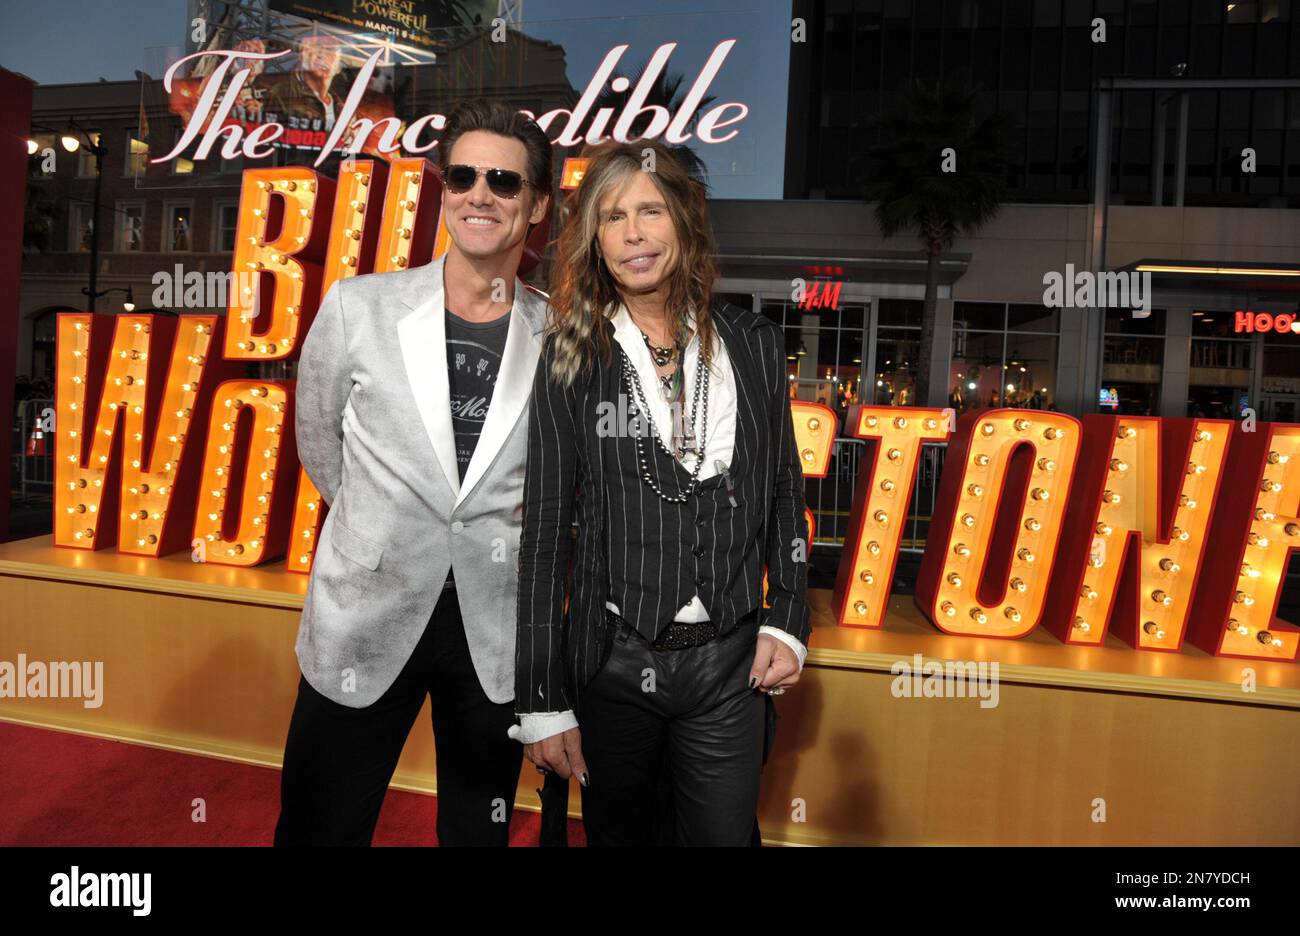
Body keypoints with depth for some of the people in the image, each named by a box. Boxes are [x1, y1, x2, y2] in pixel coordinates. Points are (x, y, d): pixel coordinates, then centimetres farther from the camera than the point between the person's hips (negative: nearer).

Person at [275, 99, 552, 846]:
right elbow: (319, 441, 11)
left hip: (499, 634, 1)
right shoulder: (358, 306, -3)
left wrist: (539, 513, 1)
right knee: (321, 827, 12)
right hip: (366, 623, 0)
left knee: (479, 831, 18)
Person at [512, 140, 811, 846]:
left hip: (730, 662, 2)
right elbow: (544, 531, -4)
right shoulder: (572, 358, -4)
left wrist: (788, 621, 3)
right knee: (617, 833, 16)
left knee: (725, 834, 12)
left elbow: (784, 490, 11)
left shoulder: (753, 343, 3)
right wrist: (542, 701, -6)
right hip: (612, 661, -1)